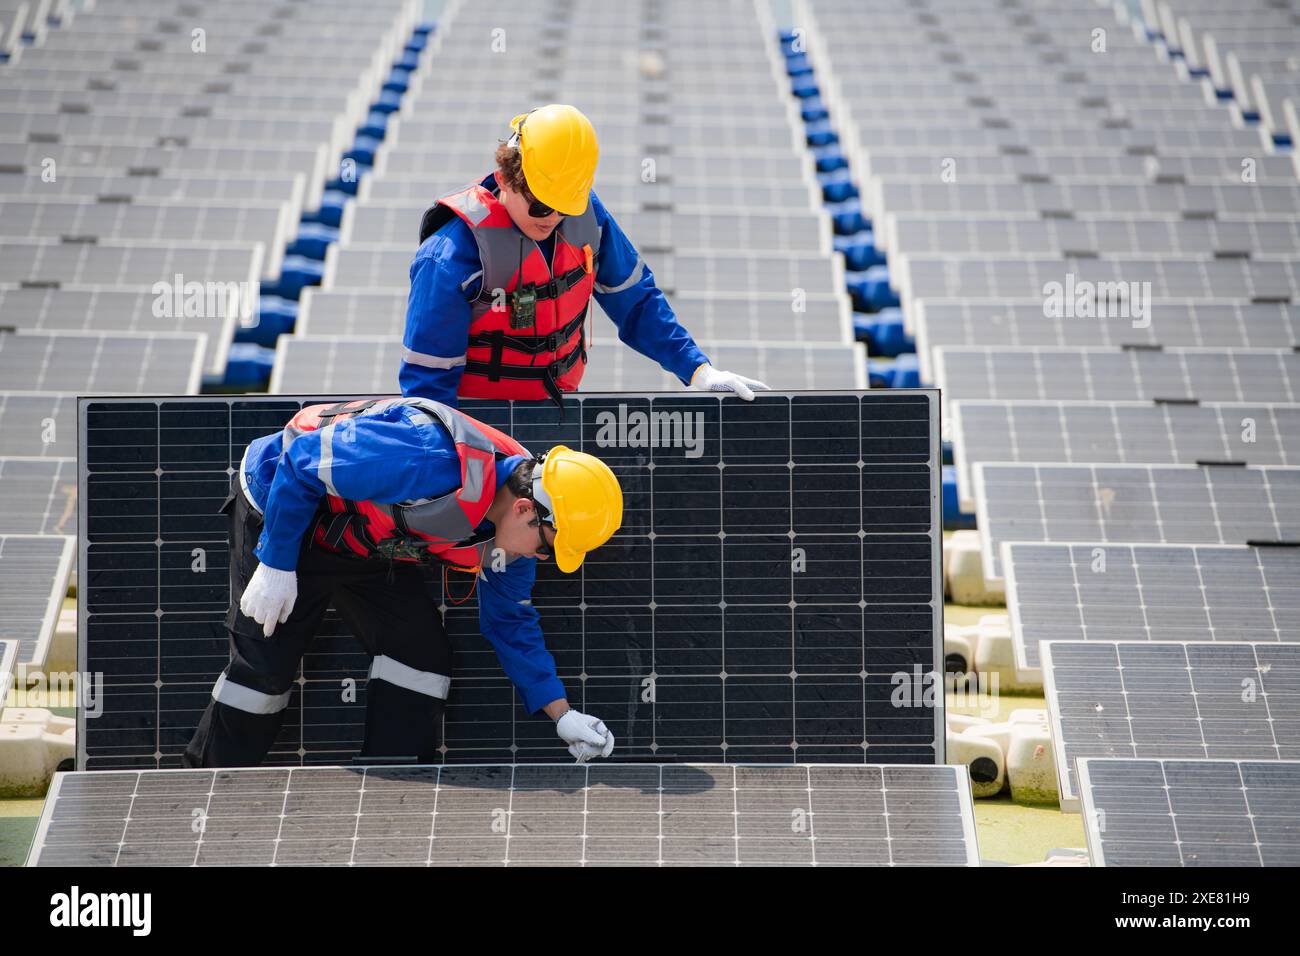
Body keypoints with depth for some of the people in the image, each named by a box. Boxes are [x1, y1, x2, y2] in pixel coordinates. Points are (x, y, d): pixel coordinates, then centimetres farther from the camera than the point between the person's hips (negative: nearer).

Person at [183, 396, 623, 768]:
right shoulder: (431, 460, -40)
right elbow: (302, 463, -31)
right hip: (280, 514, -7)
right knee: (264, 664, -9)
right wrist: (275, 565, -24)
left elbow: (510, 621, 5)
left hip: (369, 543, 7)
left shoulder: (509, 529, -12)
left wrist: (562, 715, 1)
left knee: (421, 650, -4)